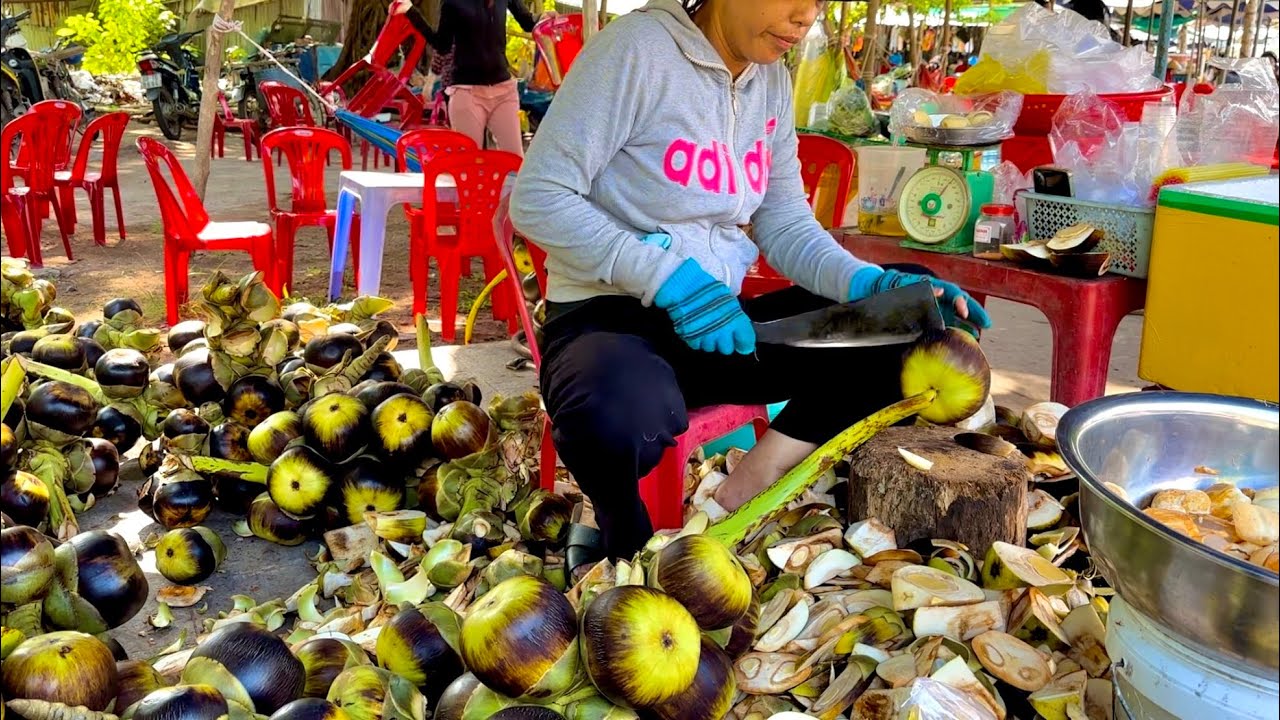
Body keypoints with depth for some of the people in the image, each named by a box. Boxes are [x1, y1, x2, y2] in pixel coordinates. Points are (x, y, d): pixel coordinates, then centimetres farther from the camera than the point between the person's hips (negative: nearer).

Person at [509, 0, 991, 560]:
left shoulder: (772, 79, 9)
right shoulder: (637, 47, -12)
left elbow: (785, 225, 9)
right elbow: (538, 199, -16)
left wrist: (869, 282, -10)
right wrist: (670, 278, -25)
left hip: (719, 319, 7)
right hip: (607, 315, -7)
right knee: (624, 416, -41)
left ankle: (743, 494, -10)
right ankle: (628, 547, -5)